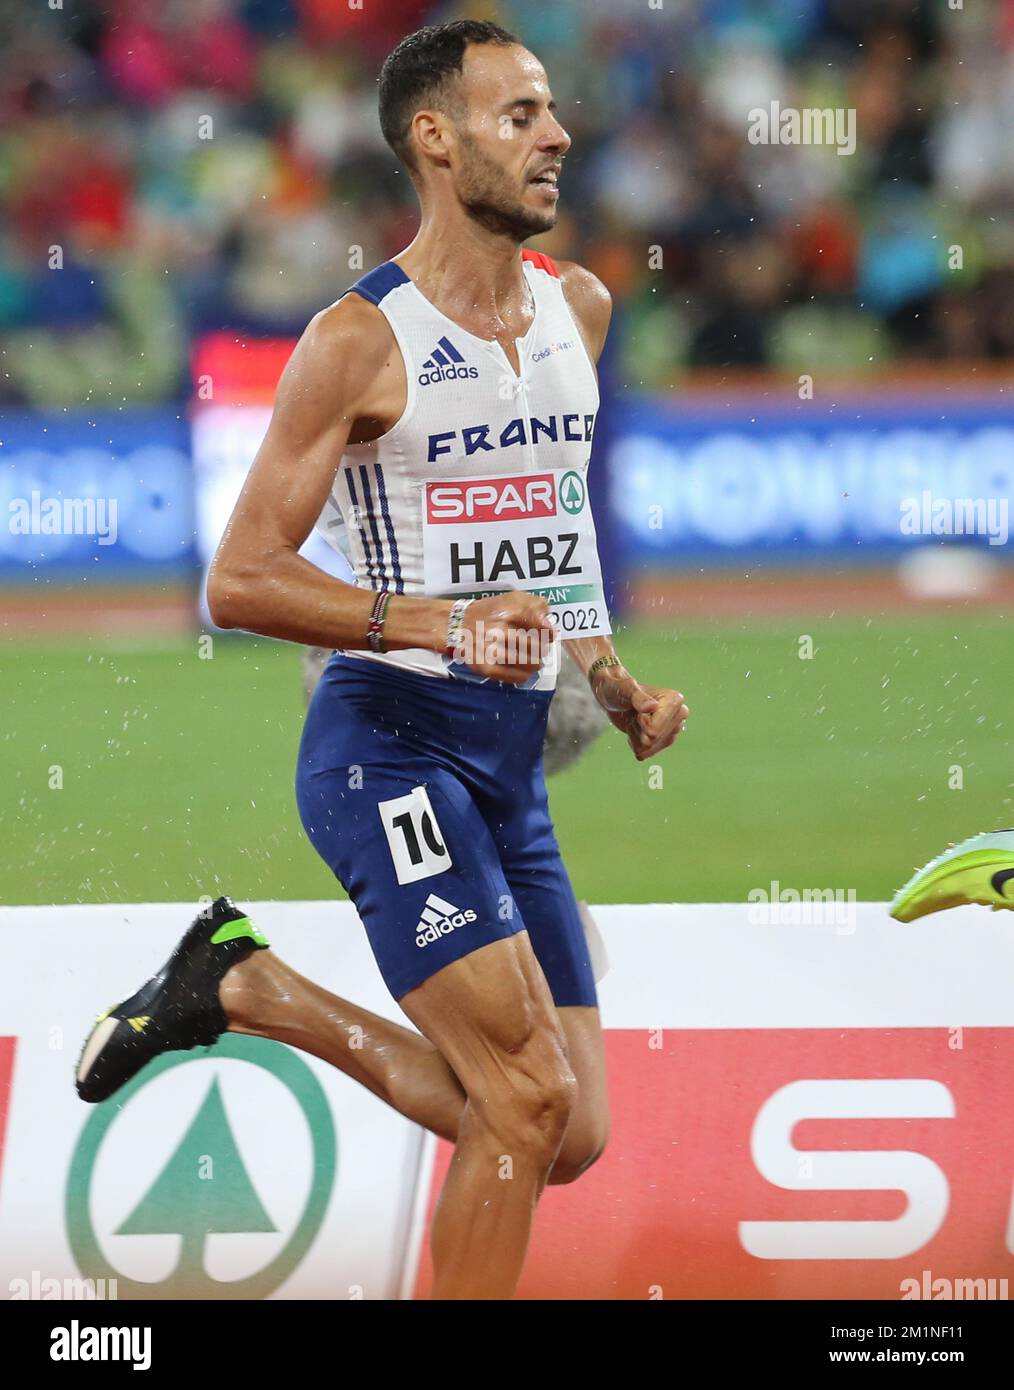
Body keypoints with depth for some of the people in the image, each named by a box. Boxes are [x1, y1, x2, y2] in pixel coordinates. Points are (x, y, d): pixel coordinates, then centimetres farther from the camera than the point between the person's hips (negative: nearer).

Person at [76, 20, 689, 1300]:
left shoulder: (579, 308, 11)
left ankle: (245, 987, 20)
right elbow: (240, 581, -12)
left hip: (516, 750, 7)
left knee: (565, 1138, 5)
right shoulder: (361, 342, -10)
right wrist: (443, 626, -24)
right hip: (392, 738, -7)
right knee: (530, 1096, -16)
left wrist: (613, 685, 14)